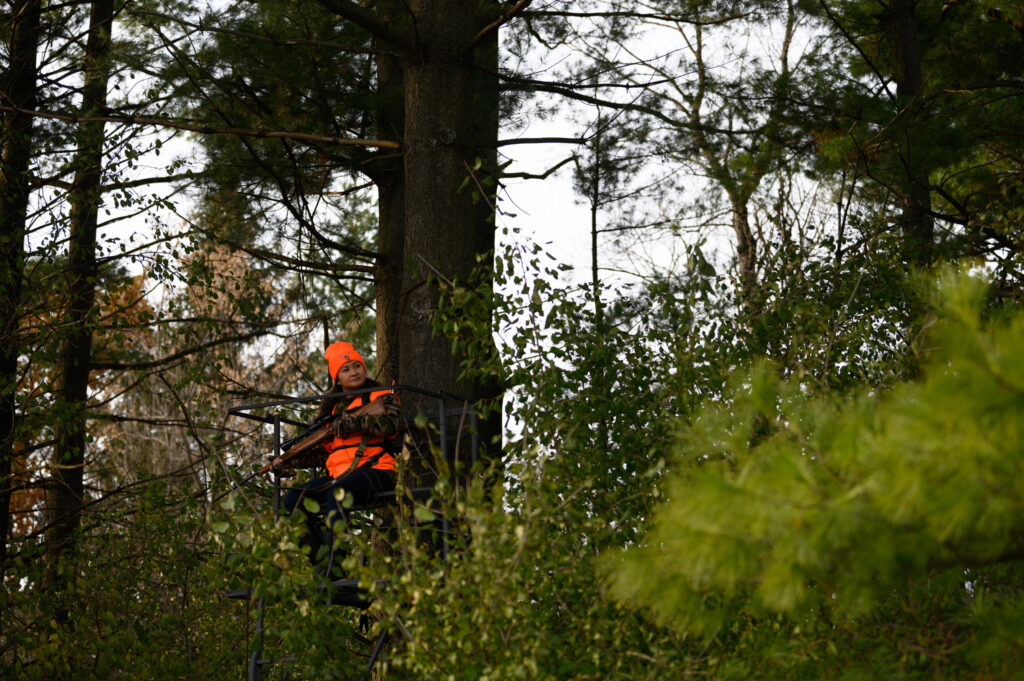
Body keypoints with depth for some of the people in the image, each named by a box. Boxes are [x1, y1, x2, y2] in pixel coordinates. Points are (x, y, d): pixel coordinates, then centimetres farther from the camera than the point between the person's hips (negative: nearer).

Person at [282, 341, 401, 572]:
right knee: (293, 499, -14)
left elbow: (390, 424, -13)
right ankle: (322, 558, -19)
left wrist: (351, 423, -16)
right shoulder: (333, 406, 25)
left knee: (337, 492, -38)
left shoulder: (381, 396, 8)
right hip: (339, 473, 7)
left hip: (374, 470, -7)